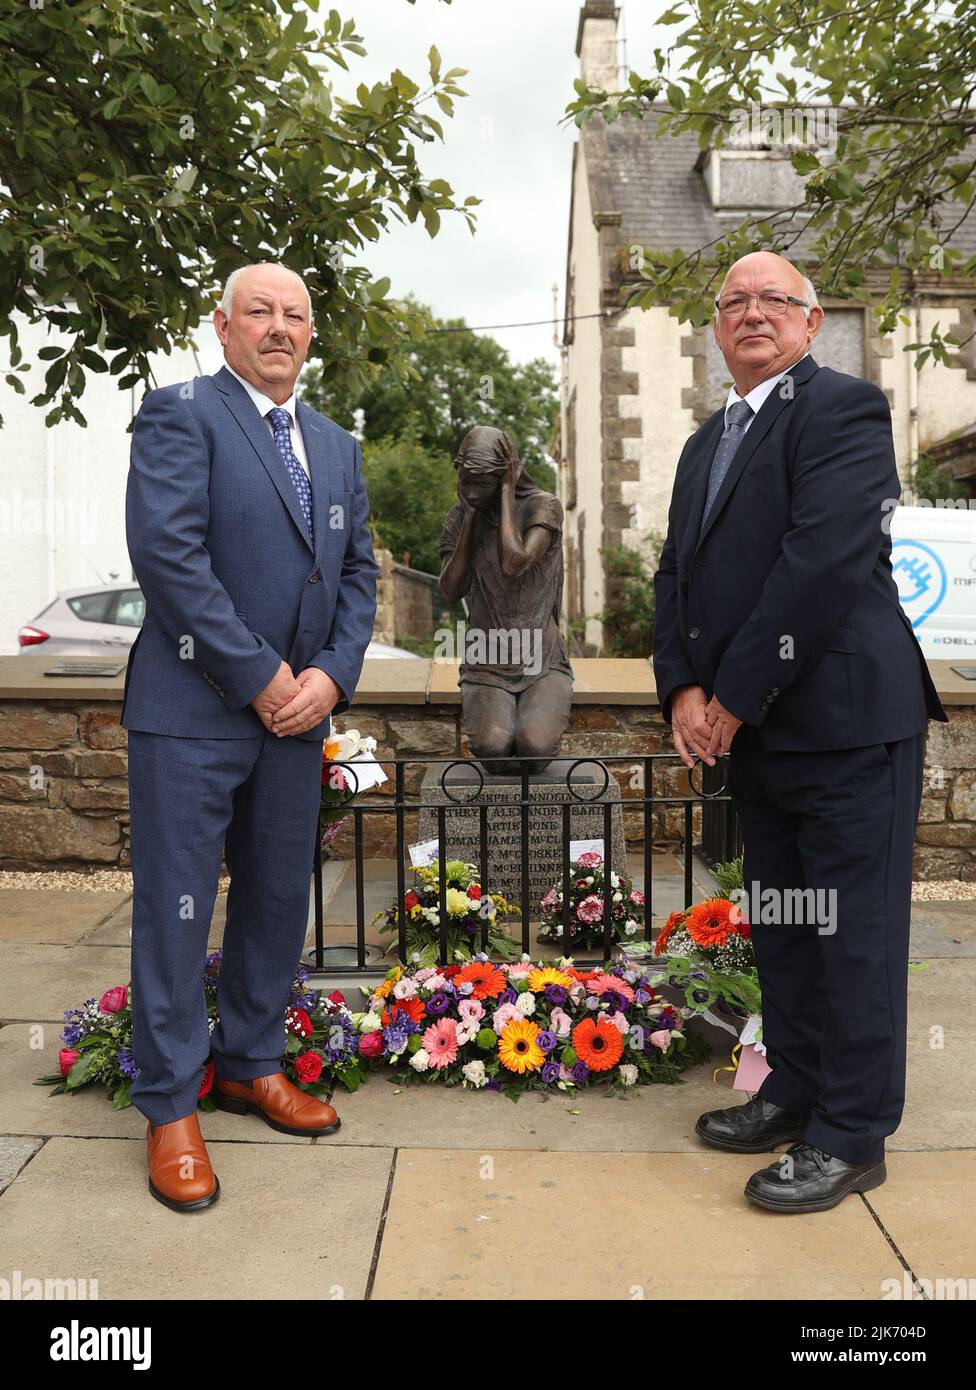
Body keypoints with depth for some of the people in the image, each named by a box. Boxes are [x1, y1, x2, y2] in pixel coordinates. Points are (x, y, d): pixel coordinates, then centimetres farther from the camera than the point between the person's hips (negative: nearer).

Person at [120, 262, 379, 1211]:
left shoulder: (335, 446, 17)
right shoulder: (181, 415, -3)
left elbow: (358, 572, 13)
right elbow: (166, 552, -15)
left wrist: (331, 675, -3)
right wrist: (258, 675, -16)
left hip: (298, 711, 6)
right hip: (191, 708, -6)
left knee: (278, 902, 13)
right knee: (175, 909, 2)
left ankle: (249, 1066, 31)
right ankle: (171, 1107, 17)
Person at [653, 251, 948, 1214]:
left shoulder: (842, 406, -7)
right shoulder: (705, 445, 19)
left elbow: (823, 558, -19)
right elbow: (678, 574, 13)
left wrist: (734, 697, -16)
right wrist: (684, 689, -3)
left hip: (844, 717, -8)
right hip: (754, 729, 8)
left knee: (851, 930, 1)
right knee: (778, 925, 16)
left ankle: (852, 1135, 14)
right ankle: (795, 1090, 31)